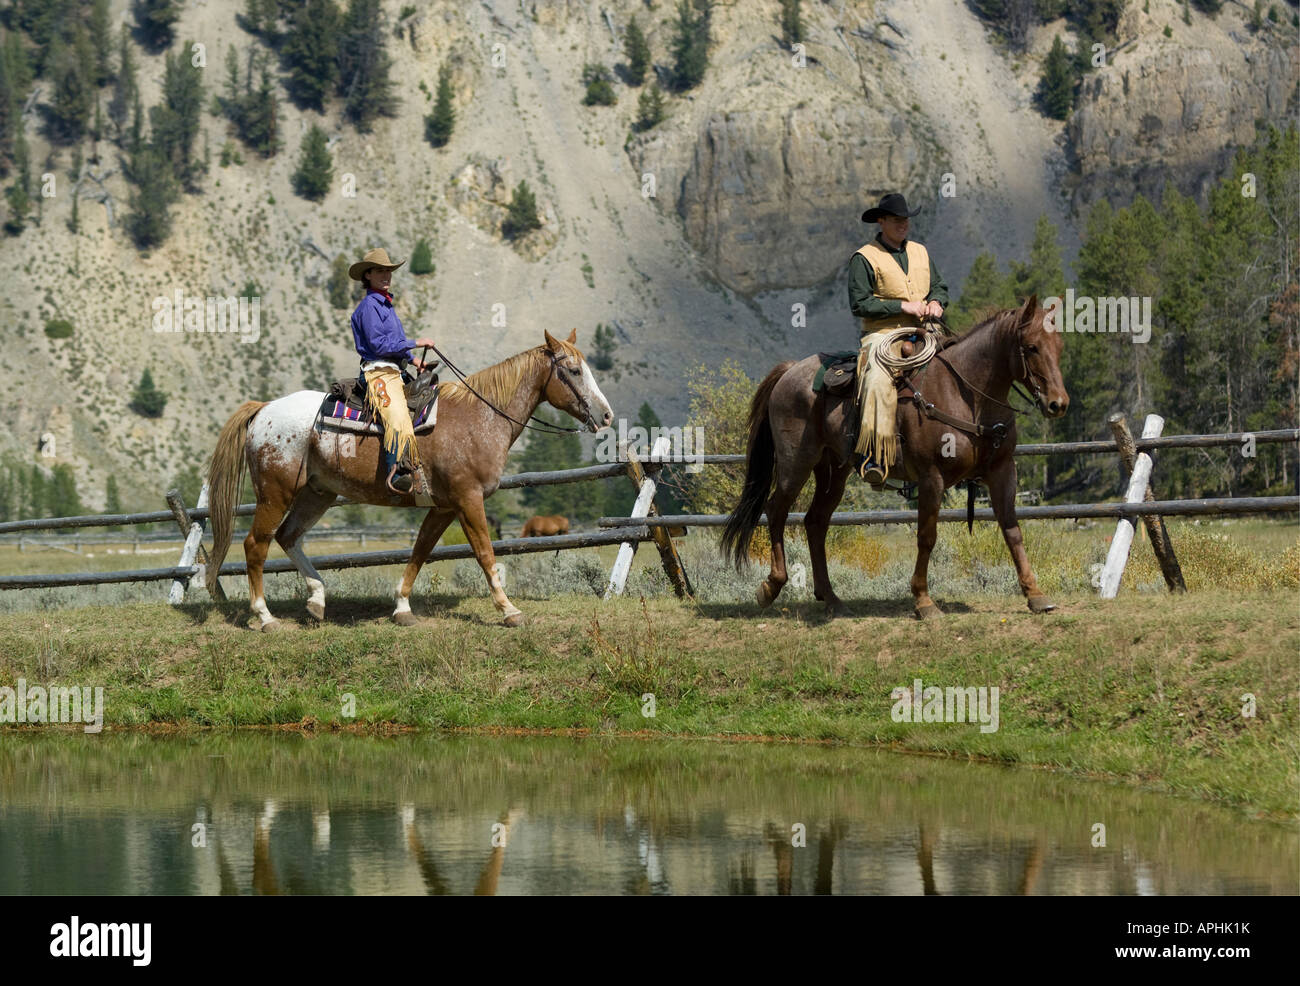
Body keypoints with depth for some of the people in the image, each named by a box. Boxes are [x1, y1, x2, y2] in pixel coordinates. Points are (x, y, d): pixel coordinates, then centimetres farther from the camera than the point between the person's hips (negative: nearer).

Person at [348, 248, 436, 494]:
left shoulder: (385, 304, 21)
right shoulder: (369, 305, -9)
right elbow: (379, 344, -17)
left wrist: (412, 359, 19)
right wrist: (415, 343, -13)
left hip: (395, 372, 11)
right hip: (379, 373, -11)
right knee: (397, 418, -33)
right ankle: (396, 474, -50)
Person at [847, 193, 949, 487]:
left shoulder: (920, 253, 18)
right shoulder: (864, 258, -1)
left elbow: (940, 286, 25)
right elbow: (859, 303, -9)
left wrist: (936, 302, 1)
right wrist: (903, 306, -13)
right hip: (881, 334, -6)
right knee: (878, 381, -33)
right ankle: (872, 458, -39)